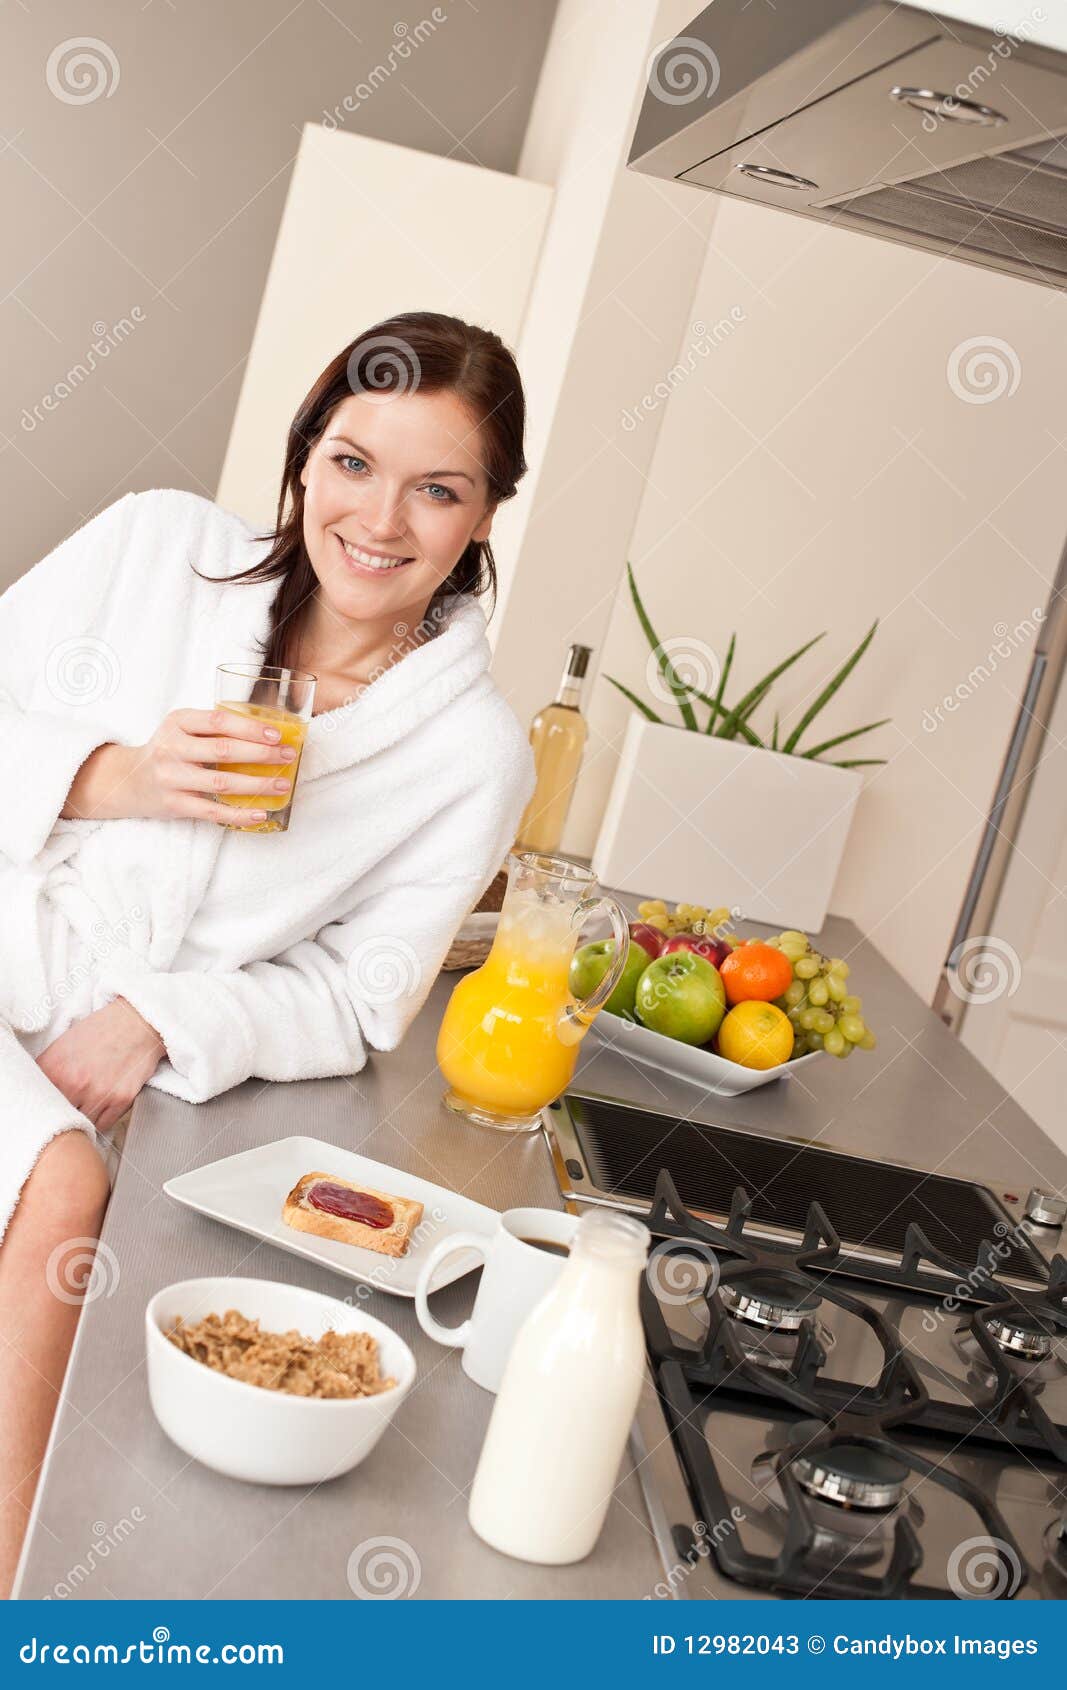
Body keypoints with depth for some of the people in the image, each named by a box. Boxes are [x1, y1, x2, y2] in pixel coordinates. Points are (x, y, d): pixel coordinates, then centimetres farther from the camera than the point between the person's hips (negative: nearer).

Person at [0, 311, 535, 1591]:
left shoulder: (474, 753, -3)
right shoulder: (157, 546, -2)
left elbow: (356, 998, -1)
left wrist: (163, 1021, -15)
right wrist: (114, 780, -15)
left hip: (124, 1081, 1)